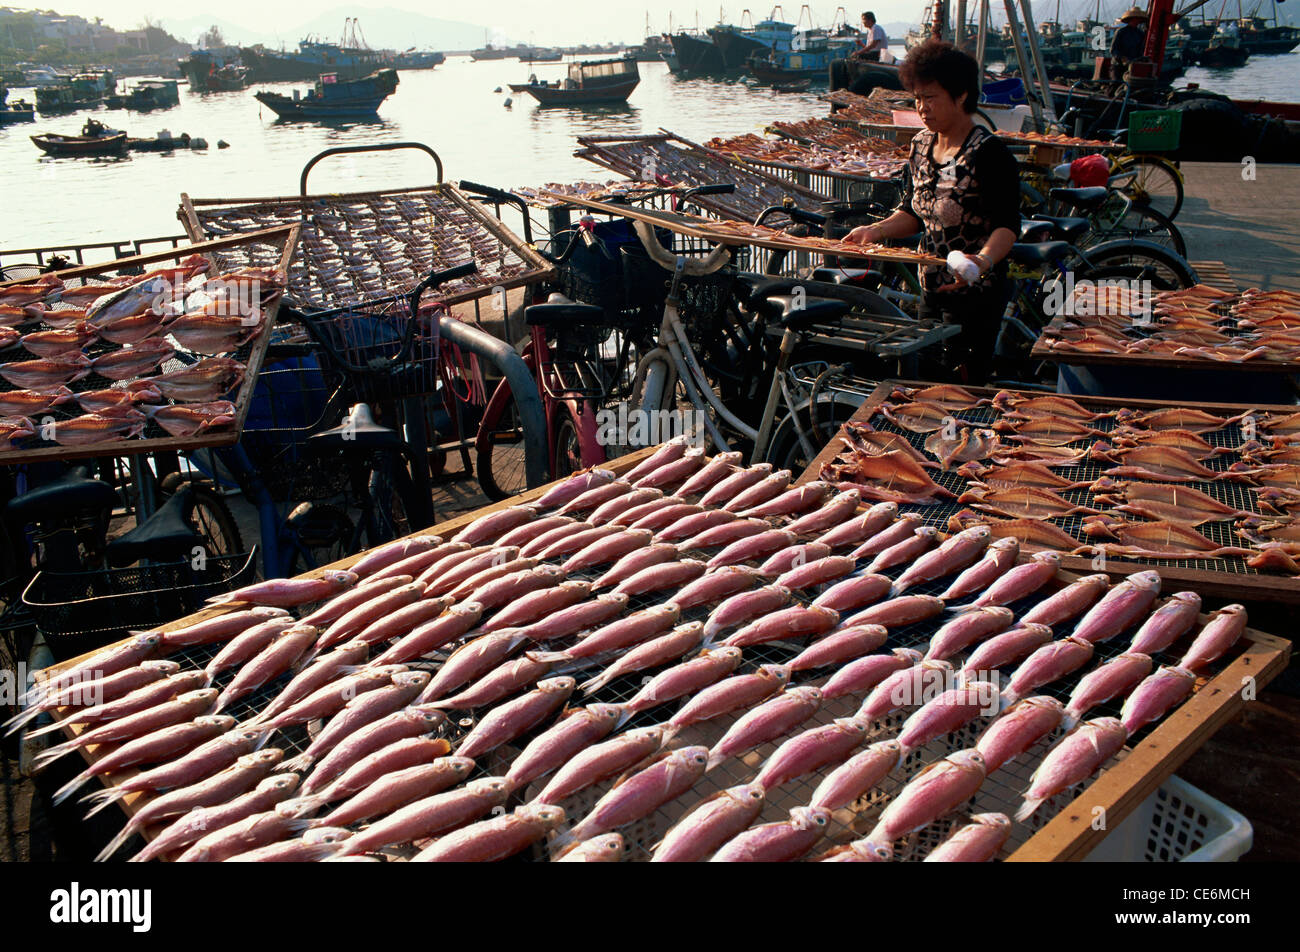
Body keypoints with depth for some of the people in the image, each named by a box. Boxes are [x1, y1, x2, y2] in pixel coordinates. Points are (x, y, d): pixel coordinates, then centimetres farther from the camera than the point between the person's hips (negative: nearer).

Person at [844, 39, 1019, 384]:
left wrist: (984, 259, -40)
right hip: (932, 289, 8)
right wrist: (878, 230, -3)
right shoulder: (921, 145, 7)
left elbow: (1007, 225, -21)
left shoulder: (989, 153, -16)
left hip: (975, 294, -8)